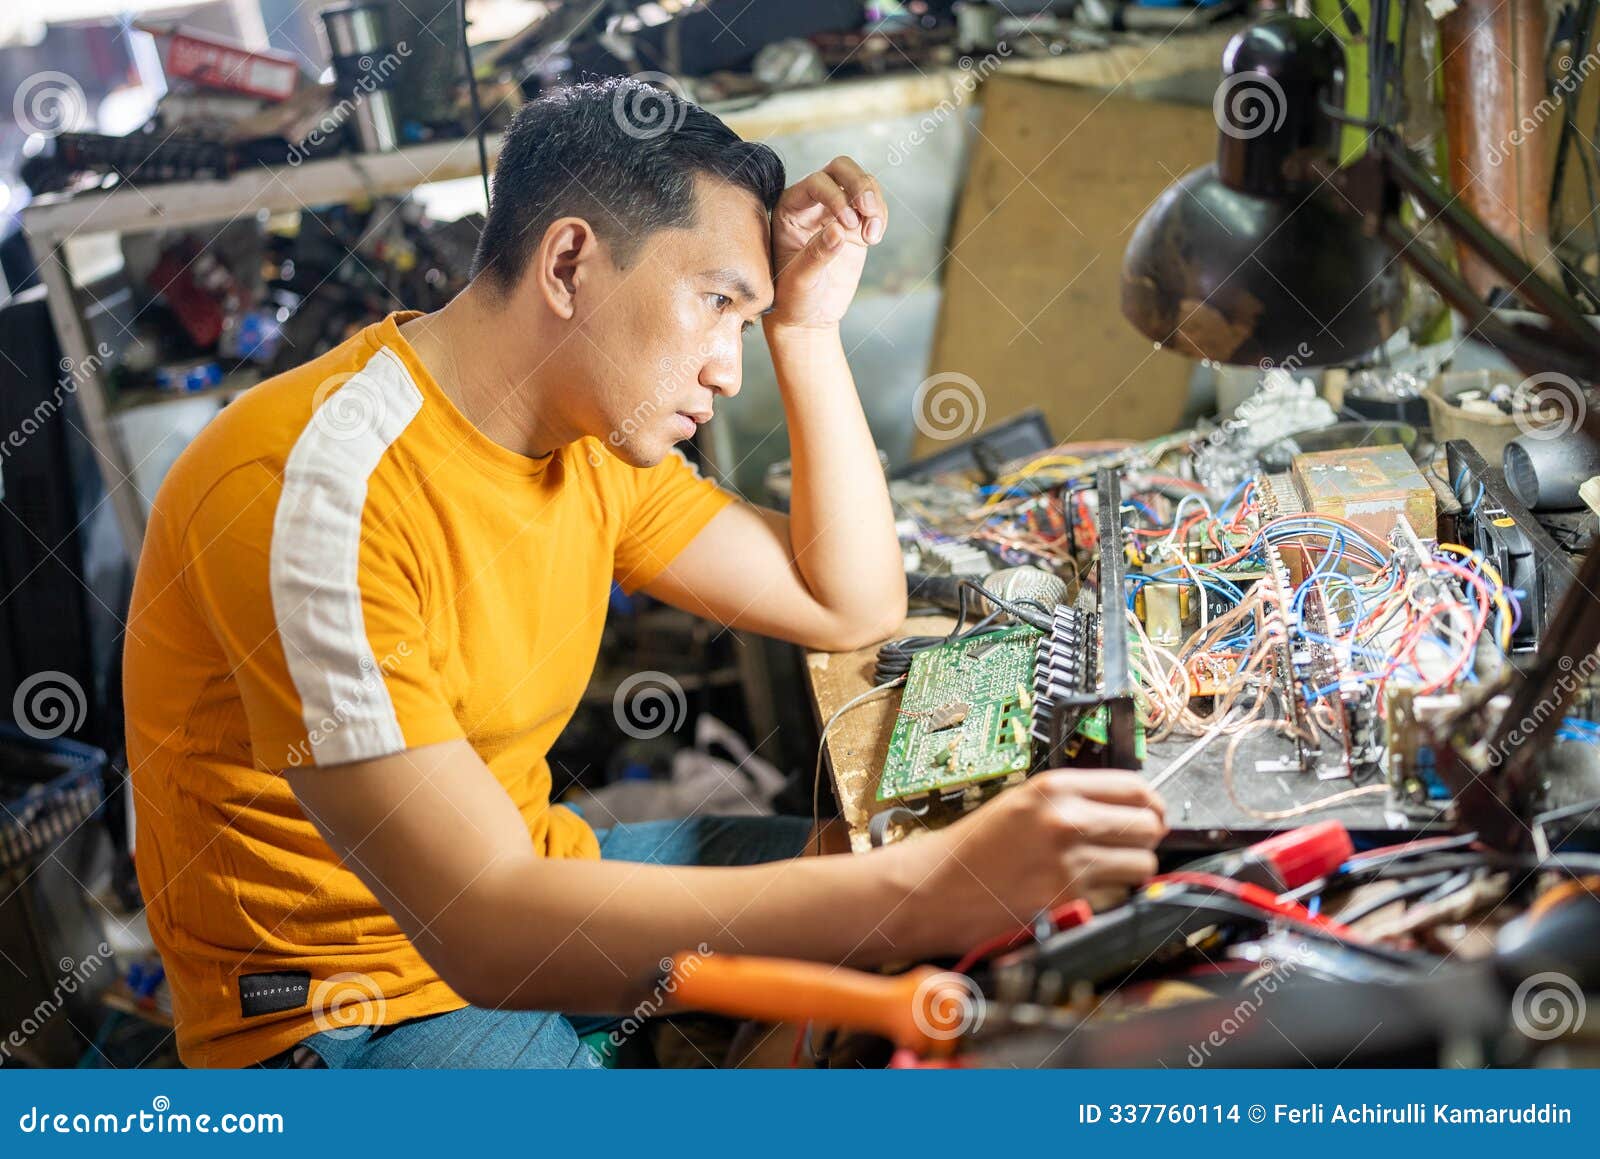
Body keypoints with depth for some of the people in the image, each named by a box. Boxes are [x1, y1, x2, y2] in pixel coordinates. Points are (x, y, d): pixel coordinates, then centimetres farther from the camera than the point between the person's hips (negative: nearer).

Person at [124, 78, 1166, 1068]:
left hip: (529, 885, 8)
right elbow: (483, 929, -34)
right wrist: (927, 891, -40)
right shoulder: (322, 483, -27)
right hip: (347, 1004, -8)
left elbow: (853, 608, 9)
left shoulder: (590, 436, 1)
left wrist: (809, 327, -2)